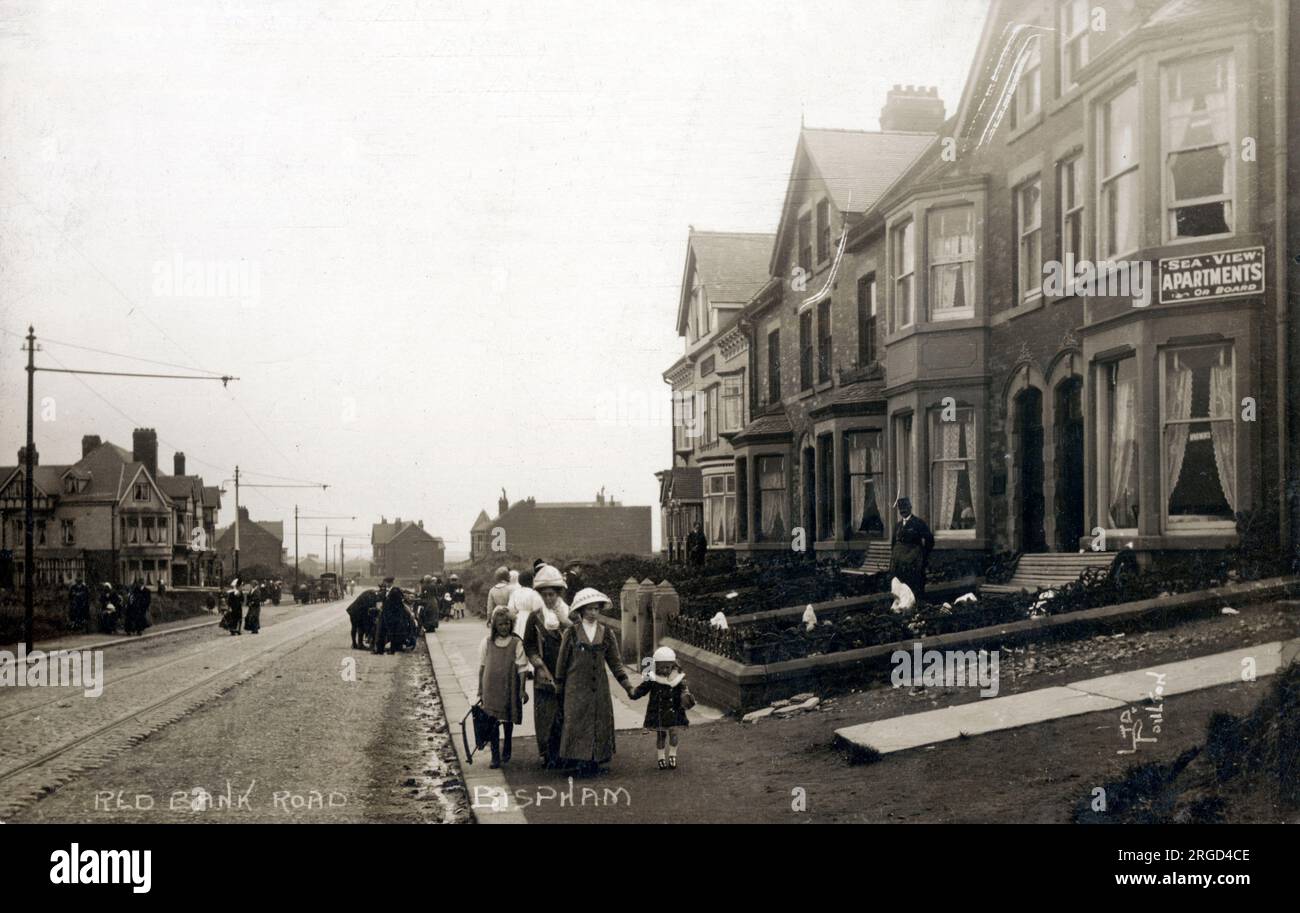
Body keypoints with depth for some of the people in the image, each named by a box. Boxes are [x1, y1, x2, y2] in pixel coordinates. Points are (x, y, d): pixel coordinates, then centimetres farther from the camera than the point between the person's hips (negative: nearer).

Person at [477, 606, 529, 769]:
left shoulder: (516, 643, -6)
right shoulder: (487, 642, -1)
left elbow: (522, 668, -5)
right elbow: (482, 667, 5)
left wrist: (522, 690, -9)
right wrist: (480, 690, 6)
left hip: (510, 689, 0)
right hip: (491, 689, 0)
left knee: (508, 721, 14)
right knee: (493, 722, -4)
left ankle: (506, 751, 33)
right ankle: (495, 757, 2)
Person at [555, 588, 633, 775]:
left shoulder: (605, 632, 4)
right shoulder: (572, 632, -3)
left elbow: (614, 661, 6)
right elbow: (562, 661, 4)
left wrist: (627, 686, 0)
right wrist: (559, 687, 7)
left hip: (599, 687, 3)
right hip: (577, 687, -3)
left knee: (601, 722, 2)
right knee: (577, 722, -4)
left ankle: (595, 760, 11)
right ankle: (580, 761, 3)